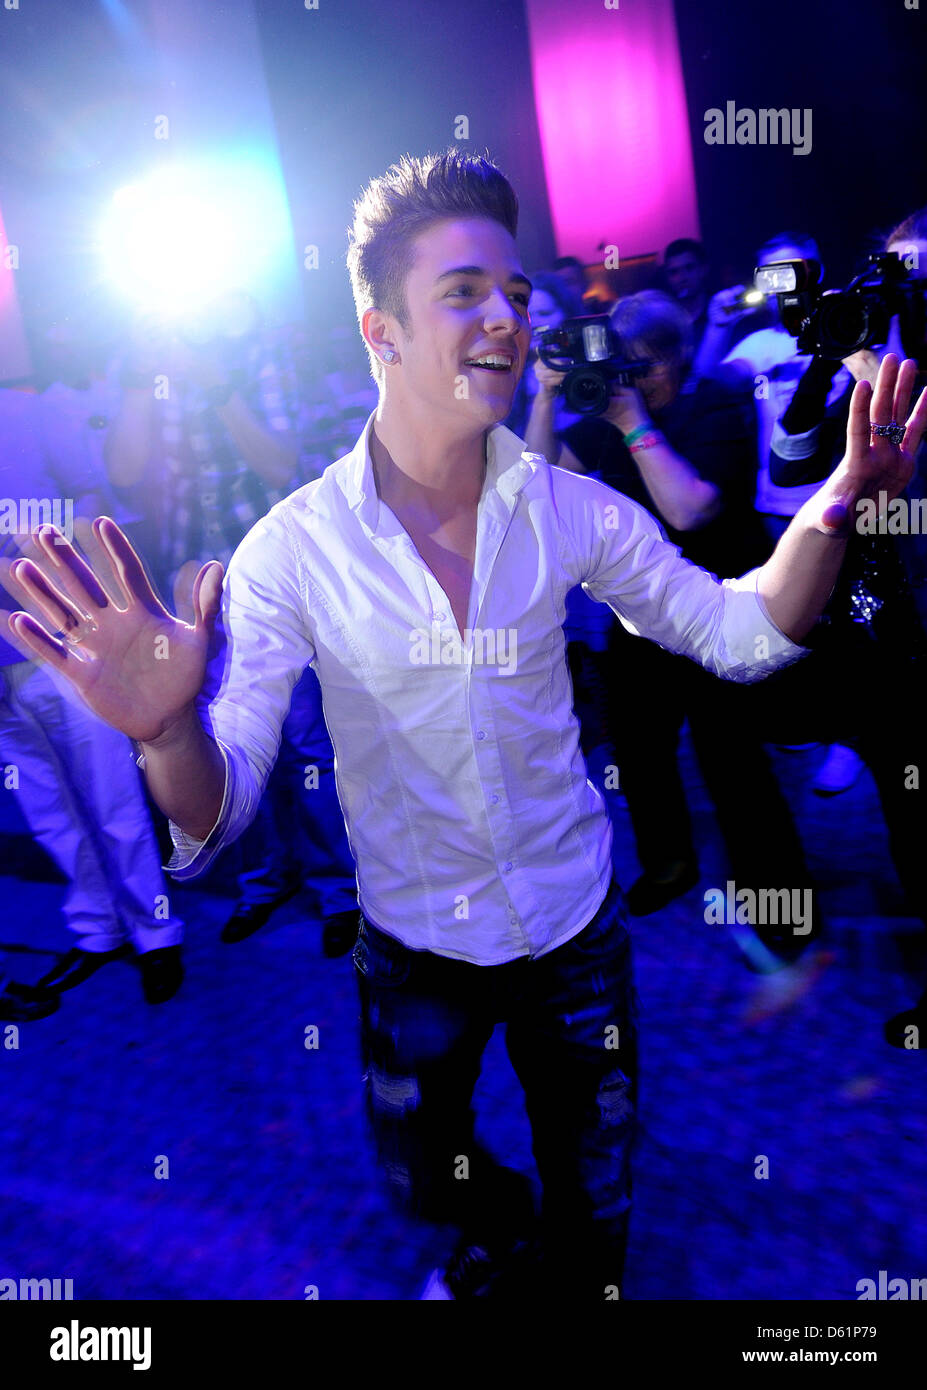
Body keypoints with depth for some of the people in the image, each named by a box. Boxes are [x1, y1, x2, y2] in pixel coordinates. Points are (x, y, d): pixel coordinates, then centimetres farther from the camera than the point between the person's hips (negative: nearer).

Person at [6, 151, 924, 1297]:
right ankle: (498, 1234, 60)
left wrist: (834, 505, -23)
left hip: (578, 928, 2)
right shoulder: (291, 547, -19)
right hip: (415, 952, -1)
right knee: (424, 1182, 25)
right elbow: (215, 818, -22)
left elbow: (738, 631, -5)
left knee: (596, 1216, 21)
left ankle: (565, 1275, 56)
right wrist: (169, 730, -45)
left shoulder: (568, 510, -11)